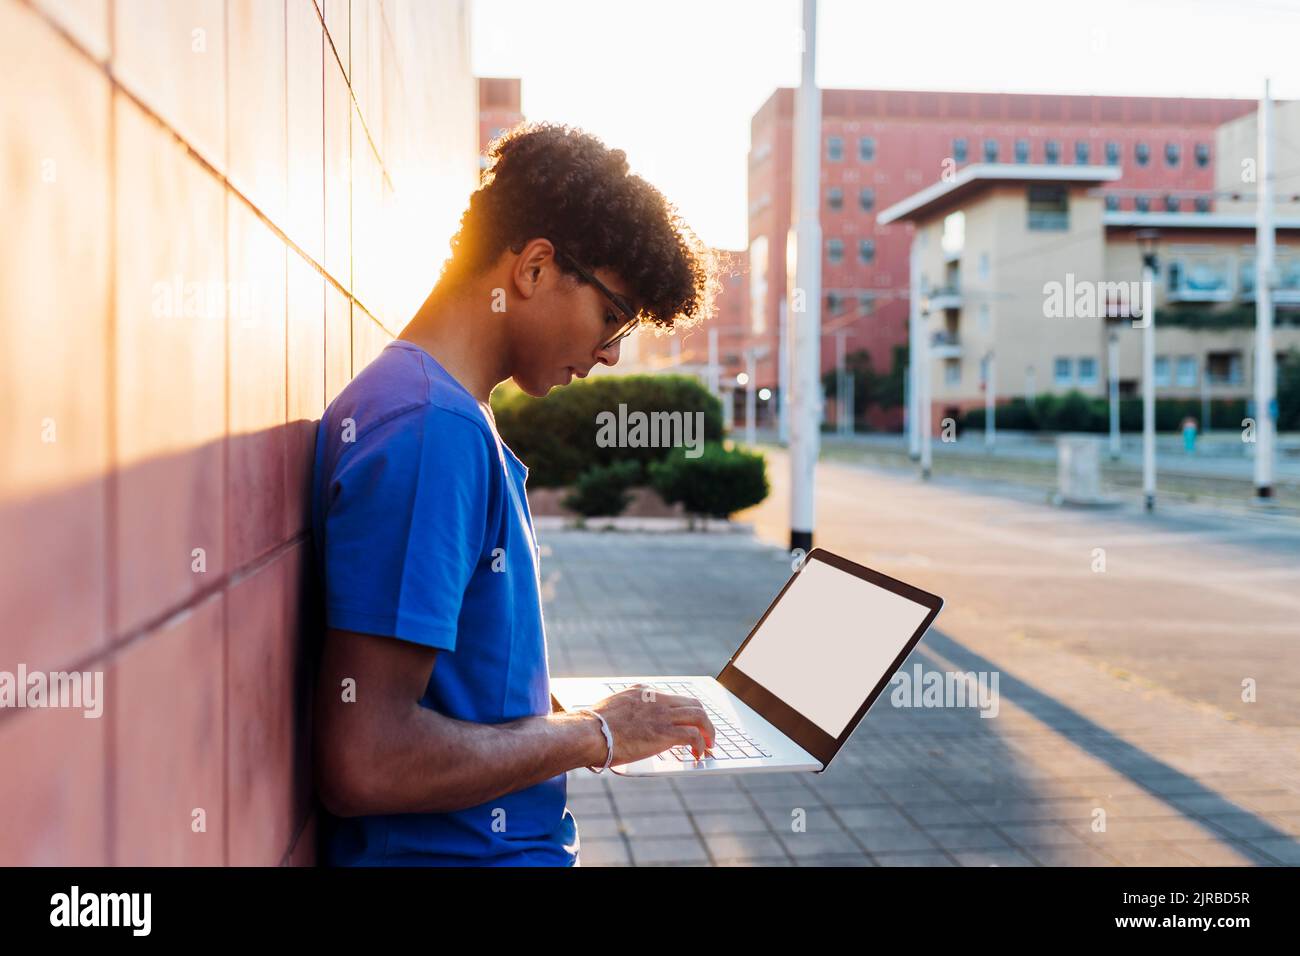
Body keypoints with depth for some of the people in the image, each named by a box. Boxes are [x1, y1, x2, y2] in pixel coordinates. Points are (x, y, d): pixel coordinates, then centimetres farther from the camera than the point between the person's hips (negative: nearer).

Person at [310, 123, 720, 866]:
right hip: (462, 851, -8)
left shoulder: (455, 415, 11)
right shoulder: (430, 428, -18)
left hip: (516, 845, 8)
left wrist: (564, 711, 8)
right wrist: (594, 736, -13)